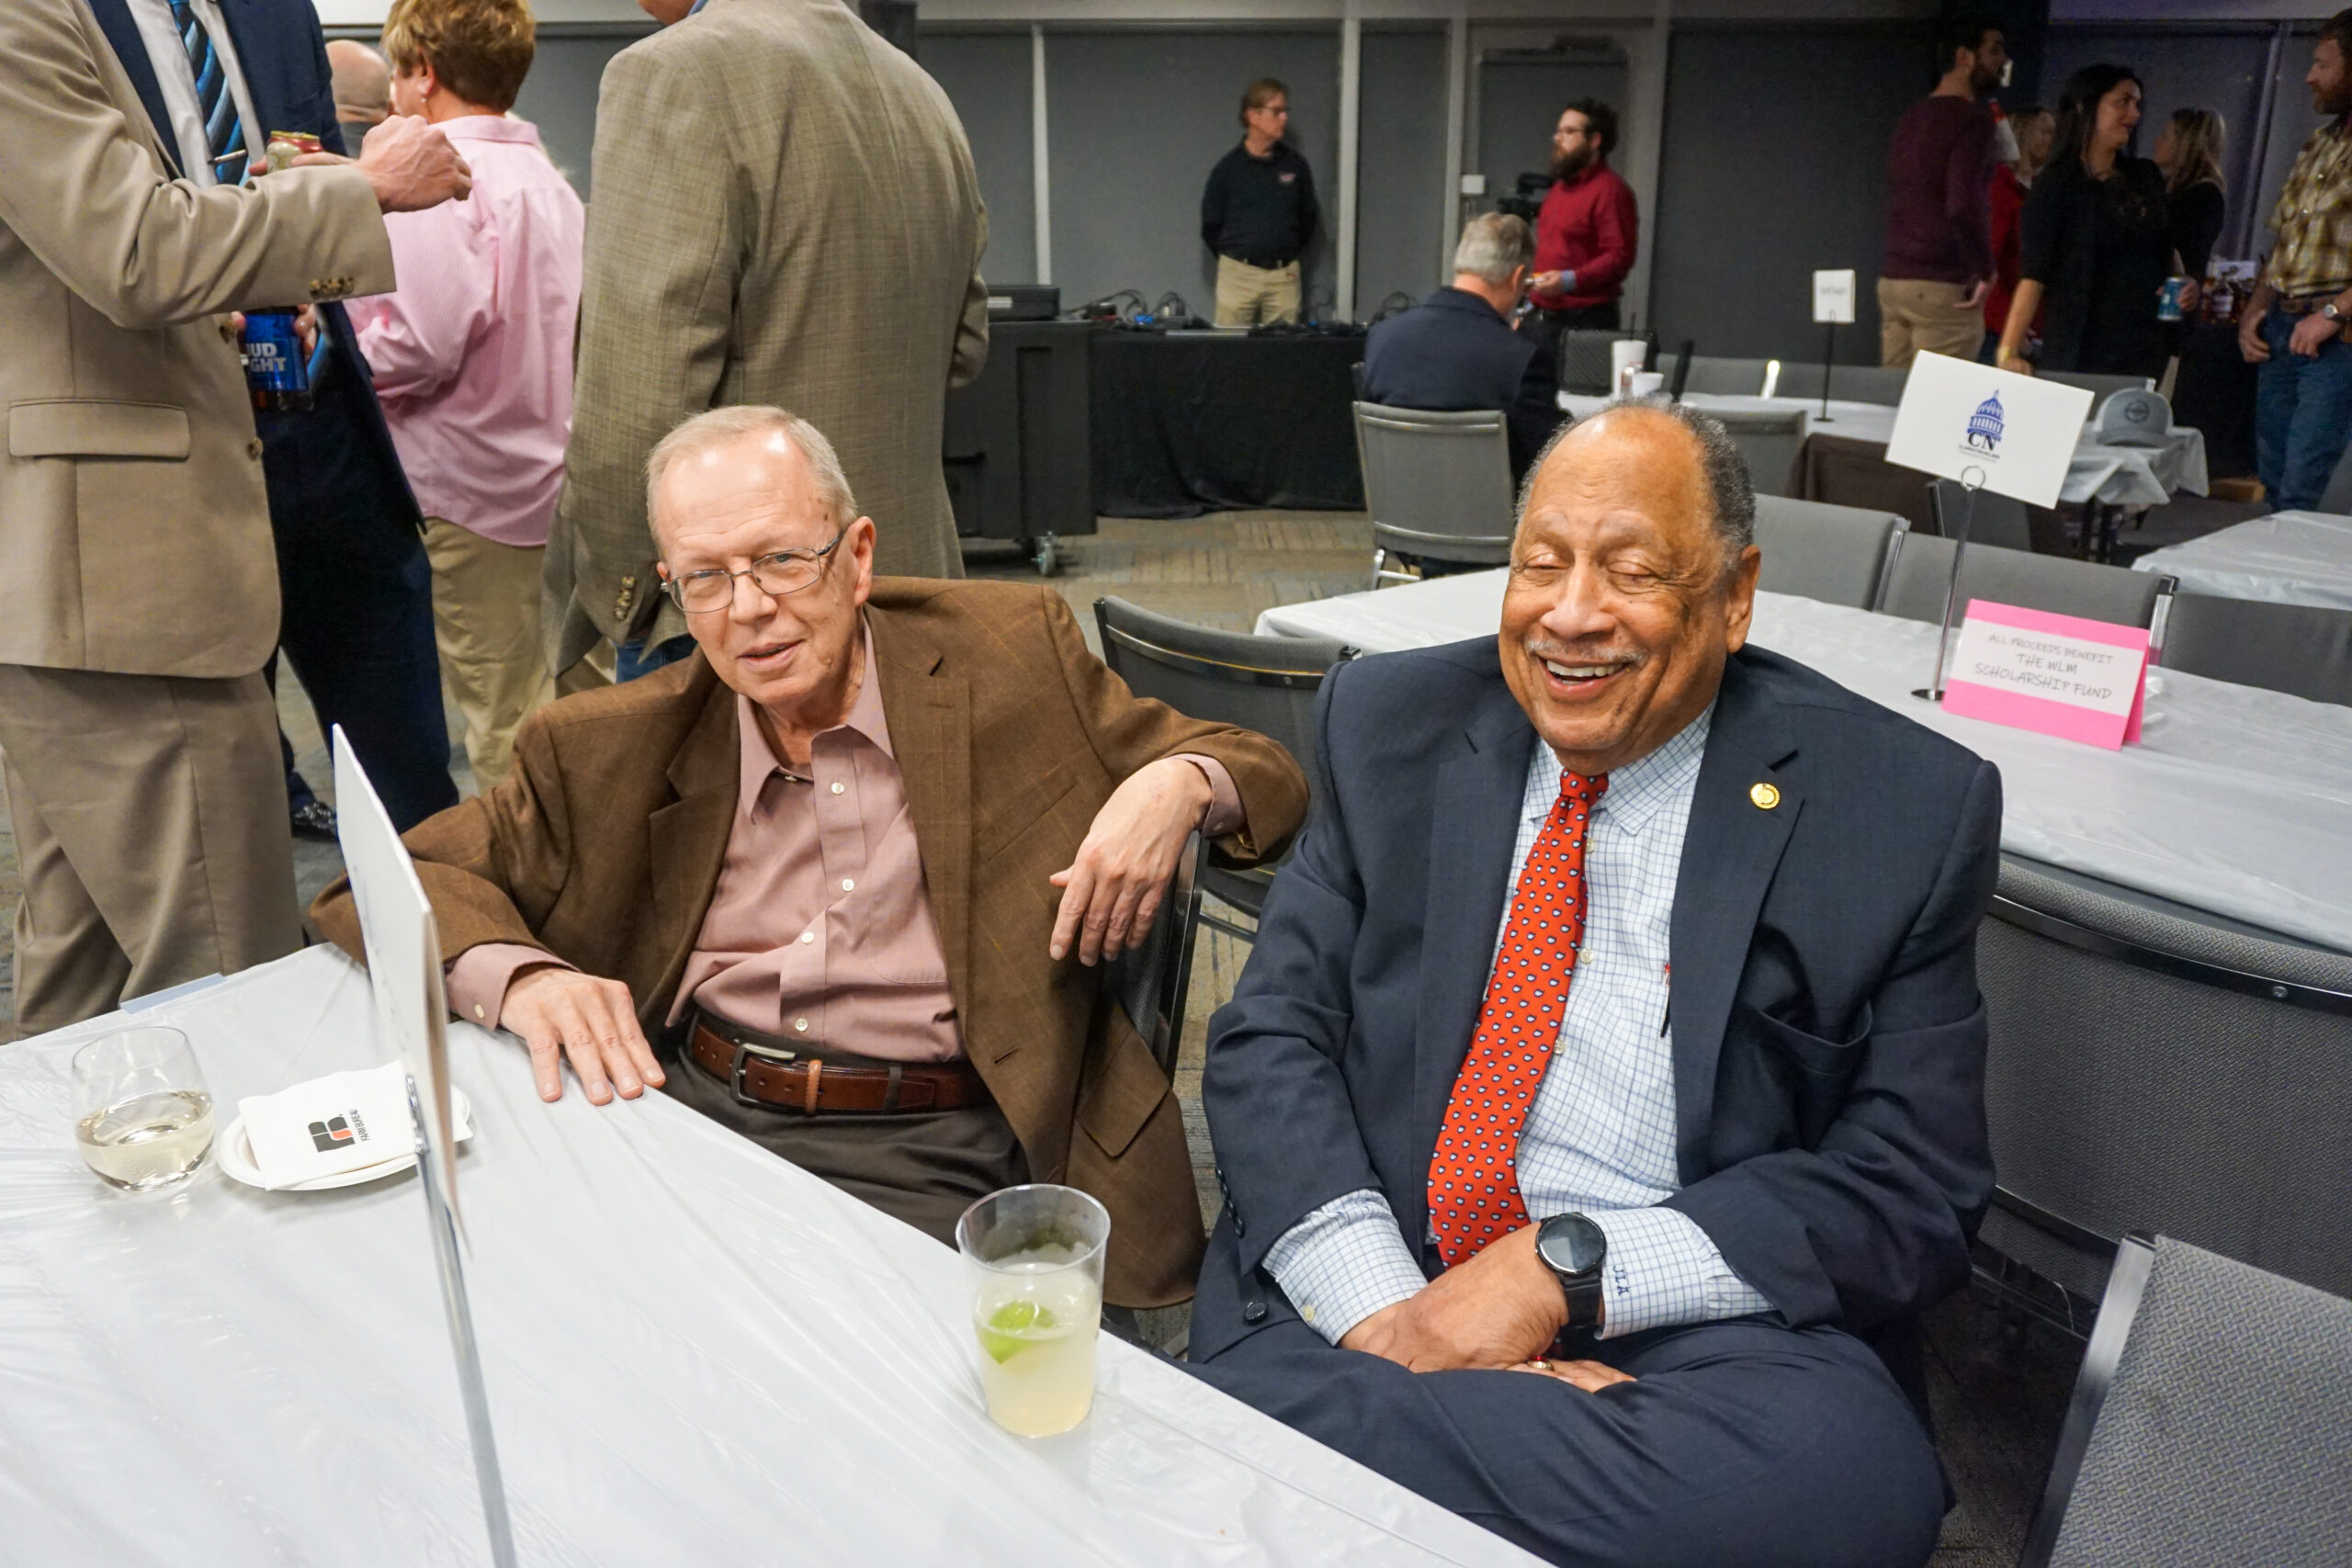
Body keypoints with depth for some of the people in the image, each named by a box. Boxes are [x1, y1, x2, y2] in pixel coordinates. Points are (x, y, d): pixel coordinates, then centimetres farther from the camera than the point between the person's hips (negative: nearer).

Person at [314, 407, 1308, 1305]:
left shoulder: (1006, 656, 4)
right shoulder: (613, 746, 8)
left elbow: (1265, 775, 11)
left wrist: (1176, 785, -15)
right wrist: (518, 976, -10)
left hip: (923, 1157, -2)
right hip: (681, 1105, 3)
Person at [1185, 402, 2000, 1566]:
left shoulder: (1904, 809, -1)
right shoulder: (1390, 727, 7)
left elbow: (1912, 1191, -4)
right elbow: (1269, 1036, 2)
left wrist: (1572, 1267, -17)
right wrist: (1382, 1307, -16)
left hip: (1694, 1325, 1)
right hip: (1378, 1283, 0)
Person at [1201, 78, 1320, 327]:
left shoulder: (1296, 165, 5)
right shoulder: (1229, 167, -1)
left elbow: (1309, 218, 16)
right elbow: (1210, 225, 6)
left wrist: (1289, 255, 12)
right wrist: (1231, 260, 8)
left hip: (1284, 276, 2)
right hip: (1238, 274, -2)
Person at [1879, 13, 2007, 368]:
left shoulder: (1910, 118, 15)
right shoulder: (1971, 118, -10)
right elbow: (1964, 205, -22)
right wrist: (1984, 272, -10)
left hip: (1892, 280, 8)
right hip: (1943, 287, -8)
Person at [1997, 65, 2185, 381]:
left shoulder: (2147, 177, 13)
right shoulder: (2056, 187, -6)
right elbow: (2033, 274, -15)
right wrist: (2009, 350, -26)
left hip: (2144, 348, 5)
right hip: (2079, 353, -5)